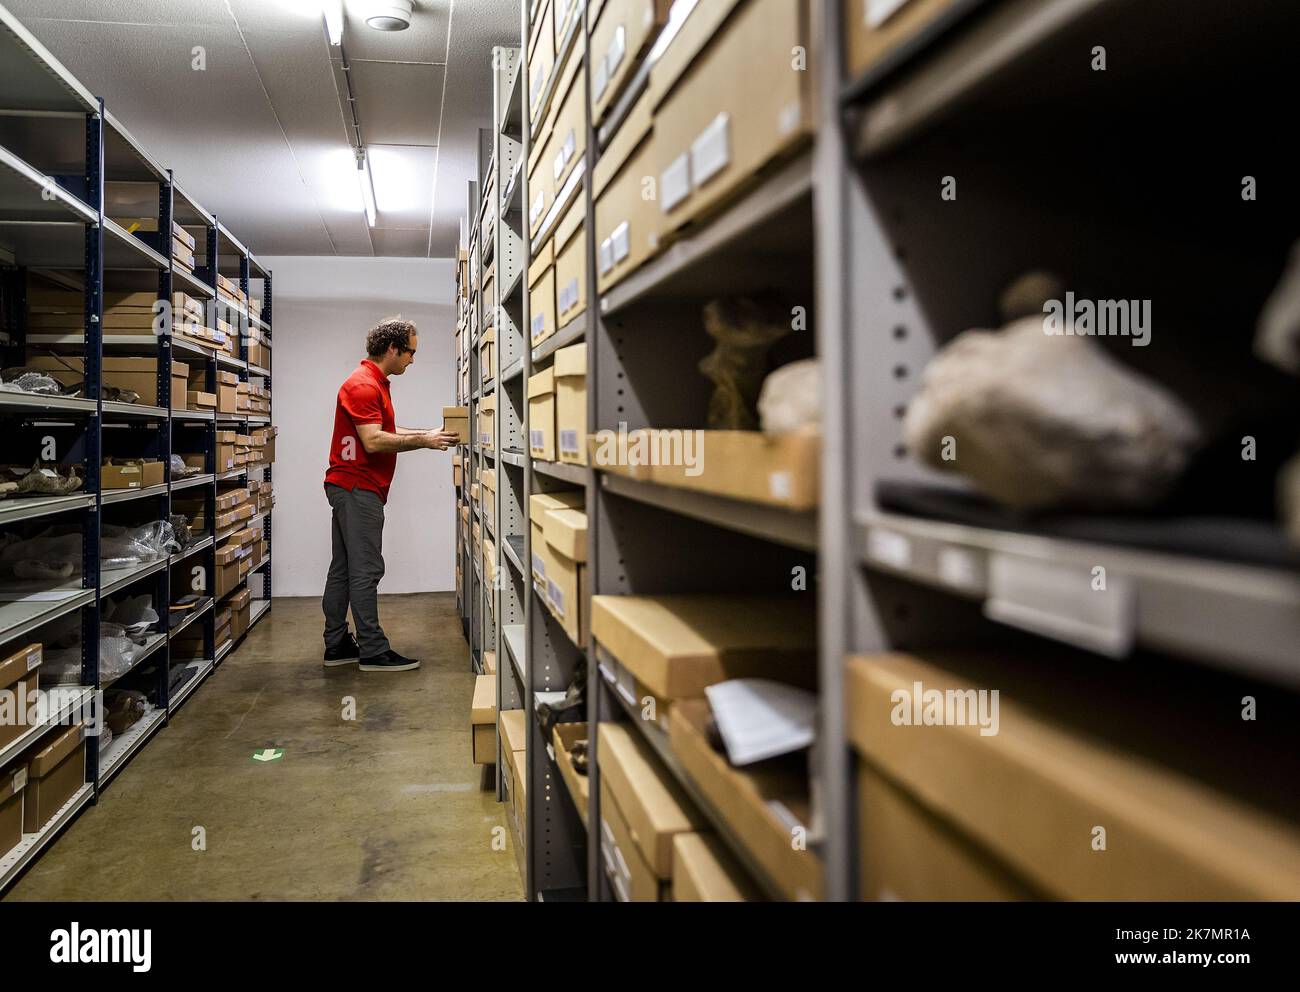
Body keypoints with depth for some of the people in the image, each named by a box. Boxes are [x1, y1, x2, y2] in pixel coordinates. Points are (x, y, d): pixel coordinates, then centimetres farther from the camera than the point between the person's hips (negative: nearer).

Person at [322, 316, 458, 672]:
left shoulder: (376, 383, 19)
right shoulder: (363, 385, -15)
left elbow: (385, 431, 22)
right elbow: (373, 441, -23)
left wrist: (426, 435, 12)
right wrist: (423, 441, -18)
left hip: (349, 487, 11)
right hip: (358, 487, -11)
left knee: (343, 569, 11)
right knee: (366, 570, -7)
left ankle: (337, 646, 17)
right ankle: (373, 651, -3)